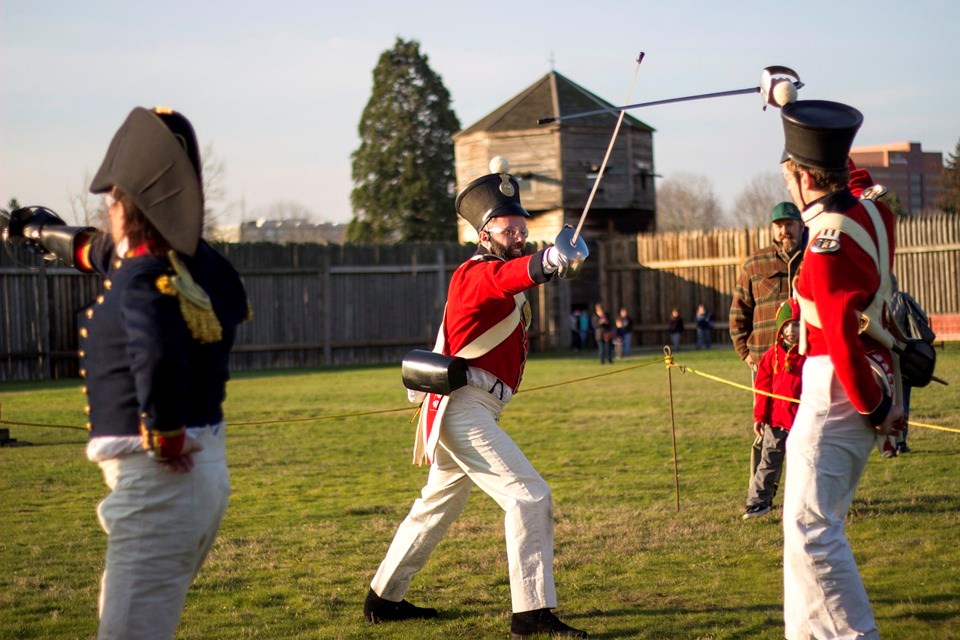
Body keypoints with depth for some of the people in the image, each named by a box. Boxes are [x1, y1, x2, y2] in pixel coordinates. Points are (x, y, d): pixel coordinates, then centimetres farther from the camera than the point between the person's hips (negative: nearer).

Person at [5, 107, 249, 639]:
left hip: (158, 481, -10)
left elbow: (158, 353, -41)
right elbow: (105, 252, 28)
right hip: (208, 471, 10)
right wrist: (49, 233, 43)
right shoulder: (196, 262, 6)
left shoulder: (144, 278, -19)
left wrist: (164, 437, -27)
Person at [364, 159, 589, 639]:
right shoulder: (476, 274, -17)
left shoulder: (500, 276, 22)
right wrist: (545, 263, -56)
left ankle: (383, 599, 35)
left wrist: (553, 265, -12)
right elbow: (505, 276, -37)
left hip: (470, 411, 11)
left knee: (438, 505, 23)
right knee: (529, 497, -17)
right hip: (464, 409, -11)